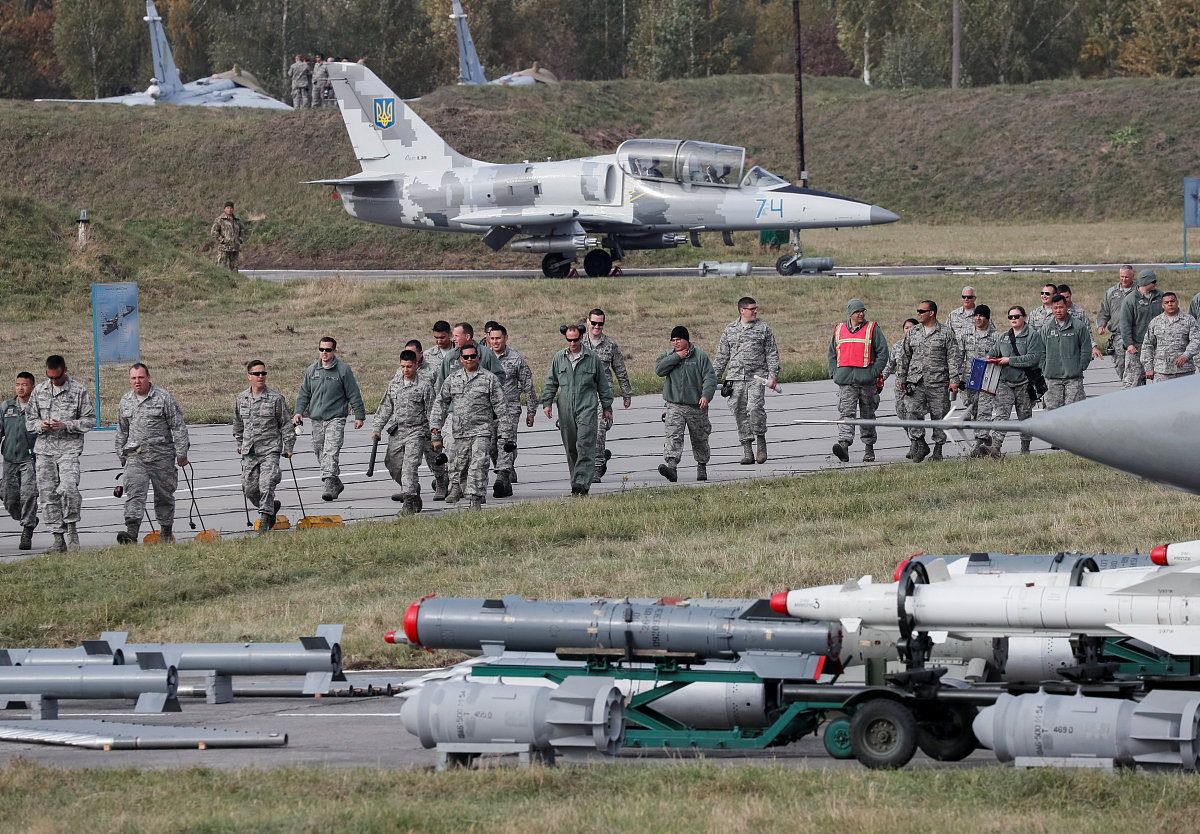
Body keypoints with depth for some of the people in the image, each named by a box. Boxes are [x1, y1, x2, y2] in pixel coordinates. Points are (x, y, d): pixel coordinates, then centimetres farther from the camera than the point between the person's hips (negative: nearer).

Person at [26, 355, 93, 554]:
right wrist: (40, 425, -7)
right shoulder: (39, 391, 11)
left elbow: (90, 420, 0)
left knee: (68, 488, -23)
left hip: (69, 448, -4)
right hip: (44, 449, 4)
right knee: (48, 495, 1)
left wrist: (67, 425, -13)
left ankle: (71, 529, -5)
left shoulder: (79, 391, 0)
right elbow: (29, 419, 16)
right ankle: (58, 539, 7)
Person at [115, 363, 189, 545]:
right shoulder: (125, 402, 8)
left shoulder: (163, 398, -6)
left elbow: (179, 427, -4)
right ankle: (131, 532, -26)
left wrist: (181, 455, -6)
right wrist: (121, 456, 20)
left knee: (164, 494, 9)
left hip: (162, 456, -2)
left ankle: (166, 531, 25)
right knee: (134, 492, -14)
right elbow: (122, 432, 20)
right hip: (135, 455, 2)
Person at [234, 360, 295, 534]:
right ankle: (272, 507, 31)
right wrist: (240, 443, 27)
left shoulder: (276, 398, -5)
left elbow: (286, 424, 1)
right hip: (249, 452, 4)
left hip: (270, 450, -4)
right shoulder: (241, 399, 7)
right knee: (250, 489, 5)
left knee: (266, 486, -15)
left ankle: (264, 522, -7)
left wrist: (288, 448, -1)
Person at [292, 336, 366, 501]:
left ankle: (330, 486, -23)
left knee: (331, 452, -18)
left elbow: (354, 394, 0)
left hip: (336, 418, -5)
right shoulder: (311, 370, 10)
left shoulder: (343, 370, -3)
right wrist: (298, 412, 3)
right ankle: (336, 484, 25)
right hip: (317, 419, 5)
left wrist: (359, 415, -2)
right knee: (320, 453, 10)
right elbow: (304, 393, 17)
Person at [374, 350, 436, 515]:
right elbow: (385, 408, 18)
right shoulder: (394, 384, 11)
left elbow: (431, 411, -3)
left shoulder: (424, 385, -4)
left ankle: (409, 504, -16)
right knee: (394, 467, 8)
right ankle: (414, 493, 28)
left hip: (416, 432, -6)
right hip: (396, 432, 6)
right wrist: (377, 428, 11)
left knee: (409, 467, -15)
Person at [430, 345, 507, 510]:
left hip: (482, 430, -4)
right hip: (460, 432, 4)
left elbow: (500, 407, 3)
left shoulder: (489, 378, 3)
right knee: (461, 466, 7)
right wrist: (435, 427, 5)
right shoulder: (452, 379, 12)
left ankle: (475, 500, -17)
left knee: (478, 465, -14)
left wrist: (504, 433, -1)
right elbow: (440, 403, 15)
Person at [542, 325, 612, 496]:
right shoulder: (559, 358, 9)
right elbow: (551, 382, 16)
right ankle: (577, 481, 16)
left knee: (585, 445, -13)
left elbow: (603, 384, 9)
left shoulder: (592, 358, 2)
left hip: (587, 407, -3)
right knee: (570, 447, 6)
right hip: (566, 410, 3)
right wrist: (547, 402, 6)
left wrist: (607, 407, 11)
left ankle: (582, 483, -16)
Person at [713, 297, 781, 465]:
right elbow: (722, 355, 17)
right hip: (736, 377, 3)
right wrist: (714, 377, 12)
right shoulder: (729, 329, 12)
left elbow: (772, 353, 6)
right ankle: (747, 451, 5)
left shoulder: (763, 328, 7)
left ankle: (761, 440, 1)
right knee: (740, 412, 0)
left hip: (757, 377, -3)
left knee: (755, 407, -21)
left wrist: (772, 375, -4)